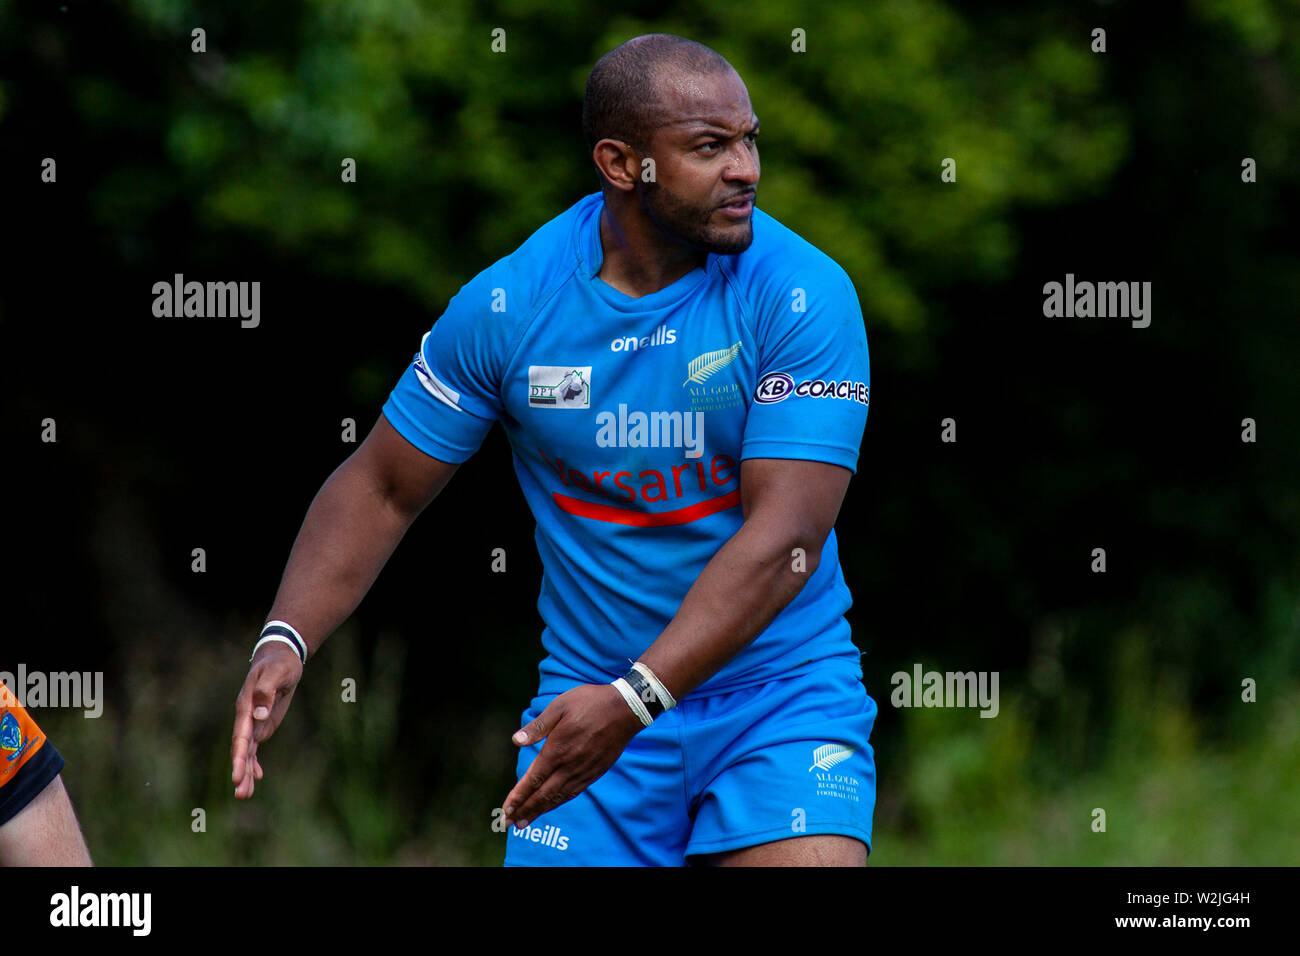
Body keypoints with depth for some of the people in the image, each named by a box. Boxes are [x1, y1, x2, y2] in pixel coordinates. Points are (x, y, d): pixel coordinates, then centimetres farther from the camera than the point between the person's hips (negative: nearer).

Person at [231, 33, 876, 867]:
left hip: (783, 696, -1)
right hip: (593, 690, 2)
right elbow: (381, 491, 6)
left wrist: (631, 701, -29)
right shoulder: (504, 306, -6)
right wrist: (285, 643, -11)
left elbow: (785, 537, -21)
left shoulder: (802, 293, -14)